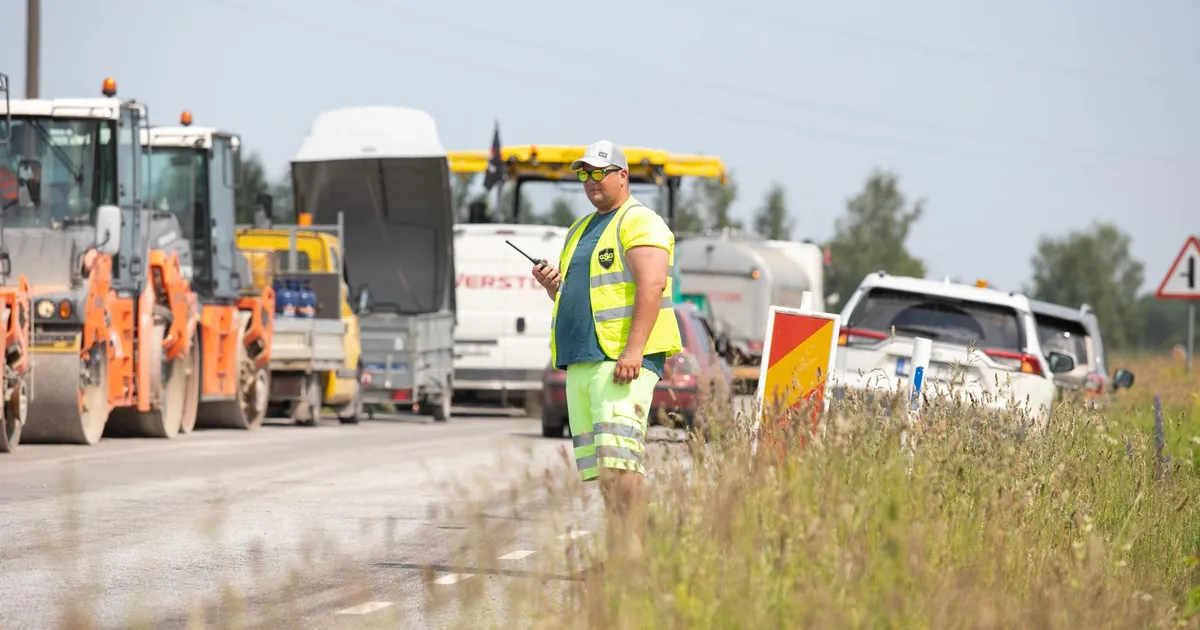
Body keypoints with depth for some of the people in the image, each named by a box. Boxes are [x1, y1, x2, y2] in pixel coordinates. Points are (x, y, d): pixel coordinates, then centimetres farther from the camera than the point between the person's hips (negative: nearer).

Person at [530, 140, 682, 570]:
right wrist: (552, 285, 6)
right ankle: (620, 557, 6)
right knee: (599, 466, 5)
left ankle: (632, 555, -22)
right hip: (580, 362, 9)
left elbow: (652, 285, -17)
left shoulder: (640, 223, -4)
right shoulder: (581, 230, 24)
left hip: (622, 360, -9)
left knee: (618, 456, -18)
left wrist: (633, 351, -26)